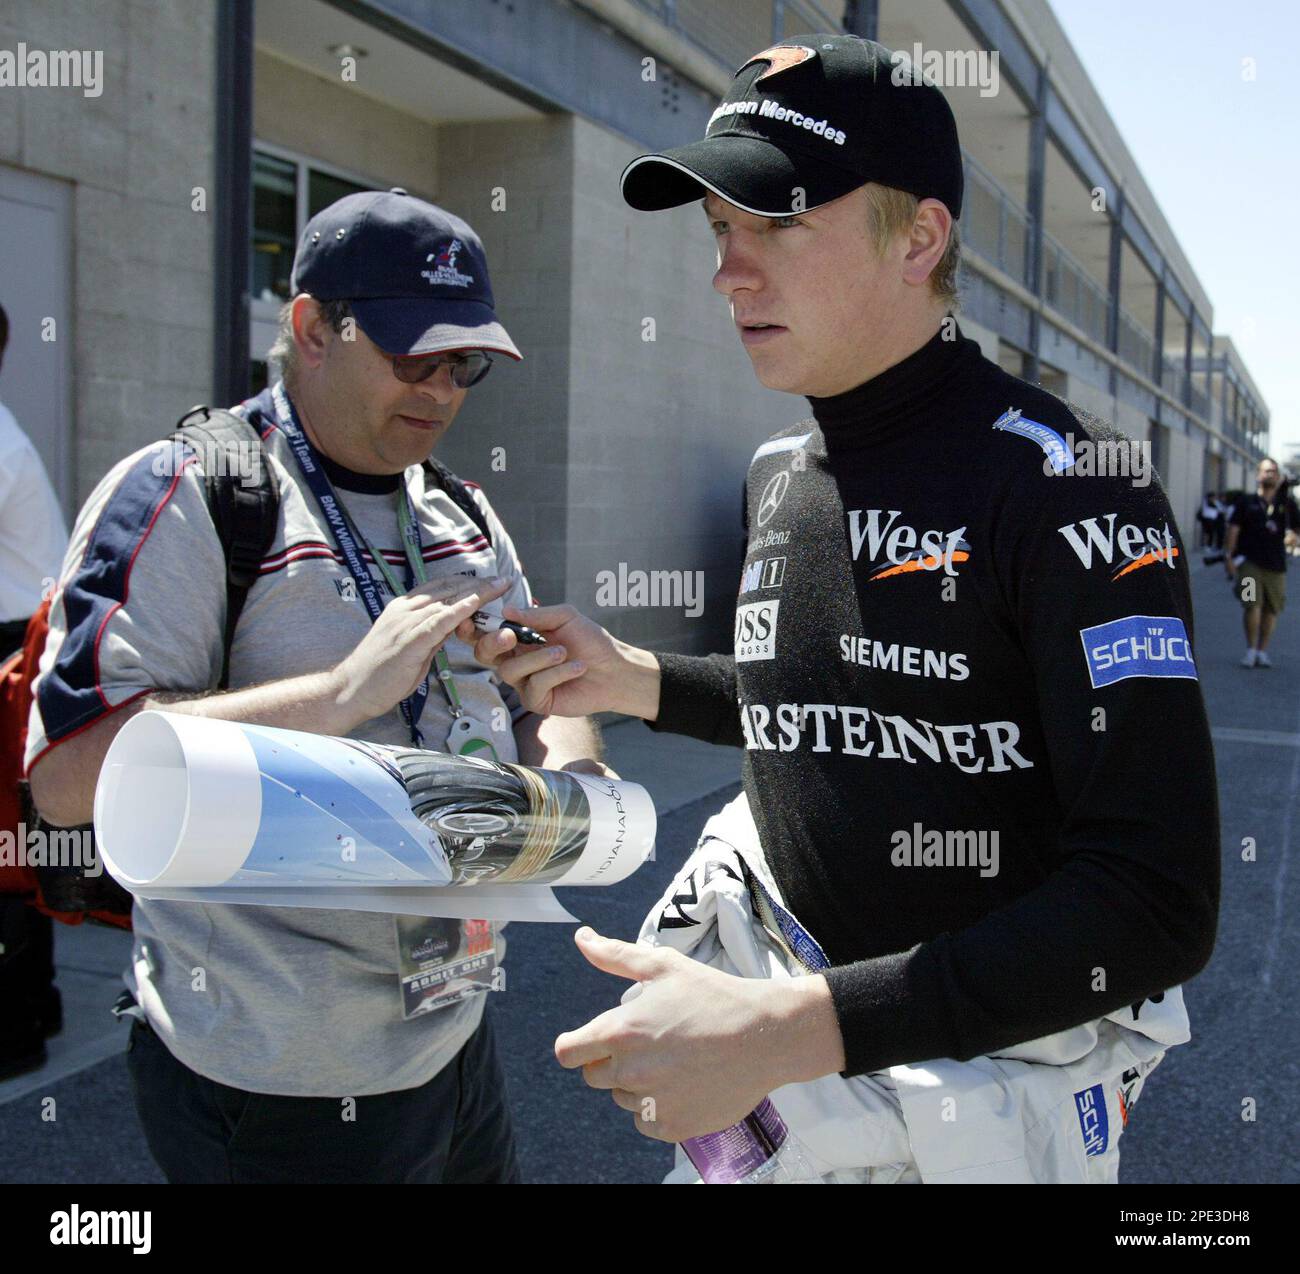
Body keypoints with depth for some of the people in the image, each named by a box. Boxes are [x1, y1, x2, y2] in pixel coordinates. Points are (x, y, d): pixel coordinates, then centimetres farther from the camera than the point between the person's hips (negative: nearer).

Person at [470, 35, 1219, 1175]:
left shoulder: (1058, 484, -21)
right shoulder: (779, 471, 4)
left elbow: (1159, 907, -27)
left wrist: (791, 1029, -34)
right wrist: (637, 680, 3)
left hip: (1004, 1069, -6)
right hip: (804, 1040, 7)